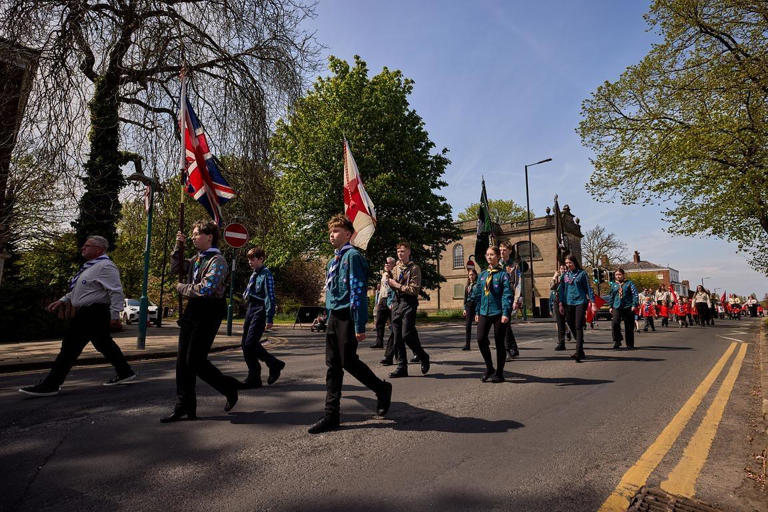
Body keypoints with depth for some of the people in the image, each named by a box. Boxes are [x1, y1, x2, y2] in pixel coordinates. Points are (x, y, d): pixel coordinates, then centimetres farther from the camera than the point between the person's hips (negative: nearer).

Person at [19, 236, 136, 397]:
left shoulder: (105, 266, -15)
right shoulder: (91, 266, 17)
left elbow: (116, 292, -21)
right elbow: (81, 288, 26)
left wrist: (115, 314, -24)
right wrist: (63, 300, 16)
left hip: (93, 313, -11)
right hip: (87, 312, 11)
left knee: (71, 346, -5)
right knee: (104, 344, 15)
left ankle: (50, 385, 3)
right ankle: (125, 373, 23)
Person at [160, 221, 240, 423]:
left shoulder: (217, 261, -13)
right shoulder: (197, 258, 13)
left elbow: (205, 289, -23)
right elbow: (176, 268, 26)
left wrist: (182, 288, -7)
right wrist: (178, 246, 12)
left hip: (208, 313, -8)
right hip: (192, 311, 8)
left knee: (195, 361, -7)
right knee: (183, 360, 7)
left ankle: (229, 387, 16)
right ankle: (184, 408, 17)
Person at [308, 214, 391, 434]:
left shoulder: (352, 256, -11)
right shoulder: (333, 261, 16)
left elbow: (358, 291, -17)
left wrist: (359, 326, -21)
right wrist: (329, 317, 19)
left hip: (347, 317, -8)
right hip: (334, 317, 9)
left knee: (348, 362, -3)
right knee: (332, 365, 7)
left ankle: (382, 389, 22)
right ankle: (332, 415, 13)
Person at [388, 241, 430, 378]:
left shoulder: (414, 268, -4)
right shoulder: (395, 268, 16)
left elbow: (415, 290, -12)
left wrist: (398, 285, -11)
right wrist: (389, 276, 2)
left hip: (408, 304, -6)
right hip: (396, 303, 7)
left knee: (407, 335, -13)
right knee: (397, 338, 6)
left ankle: (423, 357, 13)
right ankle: (402, 368, 14)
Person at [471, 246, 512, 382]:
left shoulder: (503, 274, -4)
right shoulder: (482, 275, 12)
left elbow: (507, 294, -10)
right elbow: (478, 294, 15)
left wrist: (505, 313, -18)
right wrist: (477, 312, 13)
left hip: (498, 313, -4)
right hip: (484, 312, 4)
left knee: (499, 343, 4)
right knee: (481, 339, -7)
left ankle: (499, 373, 17)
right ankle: (489, 367, 14)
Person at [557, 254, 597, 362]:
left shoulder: (582, 273, 0)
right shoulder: (565, 275, 11)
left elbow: (588, 288, 0)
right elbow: (561, 290, 13)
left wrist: (593, 303, -5)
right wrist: (561, 304, 8)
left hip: (580, 302, -4)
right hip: (568, 304, 4)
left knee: (578, 328, -11)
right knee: (572, 327, 7)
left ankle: (578, 352, -14)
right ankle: (581, 352, 21)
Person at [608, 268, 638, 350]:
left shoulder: (629, 283, 2)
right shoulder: (613, 284, 12)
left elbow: (635, 294, -5)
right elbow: (611, 296, 18)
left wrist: (634, 305, -14)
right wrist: (611, 306, 14)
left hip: (628, 307, -2)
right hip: (617, 307, 2)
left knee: (629, 327, 5)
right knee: (615, 323, -17)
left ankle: (630, 345, 17)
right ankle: (617, 342, -3)